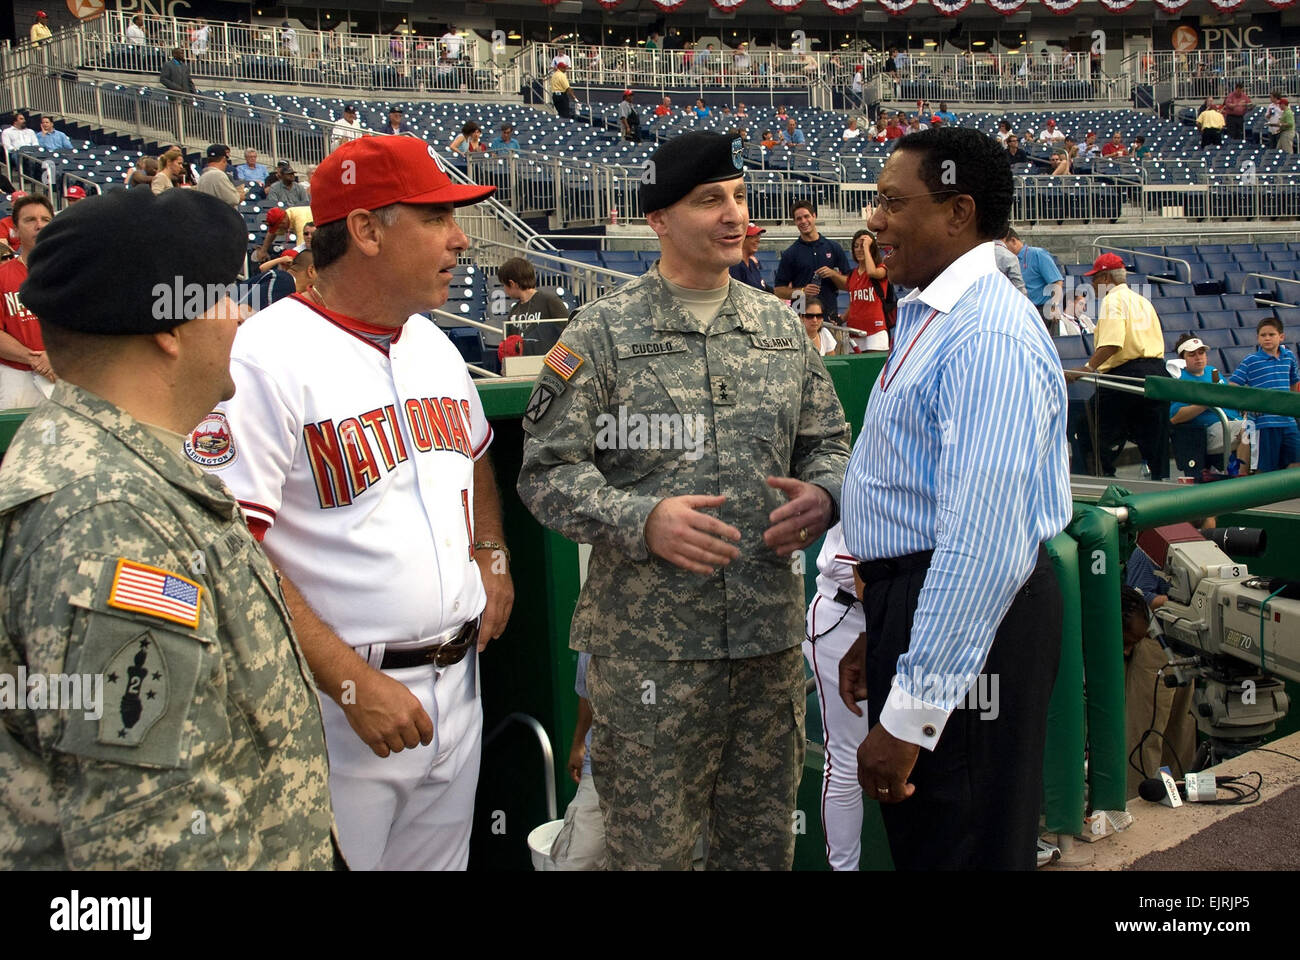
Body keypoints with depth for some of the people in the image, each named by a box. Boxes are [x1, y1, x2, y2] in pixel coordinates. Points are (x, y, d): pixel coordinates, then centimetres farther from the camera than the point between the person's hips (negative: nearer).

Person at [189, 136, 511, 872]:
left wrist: (491, 552, 11)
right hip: (334, 706, -7)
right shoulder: (266, 358, -16)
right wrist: (352, 682, -22)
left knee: (442, 858, 19)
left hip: (456, 681, 7)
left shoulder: (434, 342, 10)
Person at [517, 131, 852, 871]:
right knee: (652, 846, 8)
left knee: (764, 842, 18)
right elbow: (548, 472, -7)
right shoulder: (603, 333, -5)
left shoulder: (782, 325, 10)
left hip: (772, 635, 5)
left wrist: (823, 494, -6)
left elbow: (830, 440, 16)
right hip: (650, 644, -4)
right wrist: (643, 520, -22)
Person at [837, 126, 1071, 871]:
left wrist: (910, 715, -27)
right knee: (915, 836, 22)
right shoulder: (927, 315, 12)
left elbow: (983, 541, -28)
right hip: (913, 598, 10)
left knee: (958, 845, 6)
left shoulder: (988, 336, -22)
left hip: (972, 614, -10)